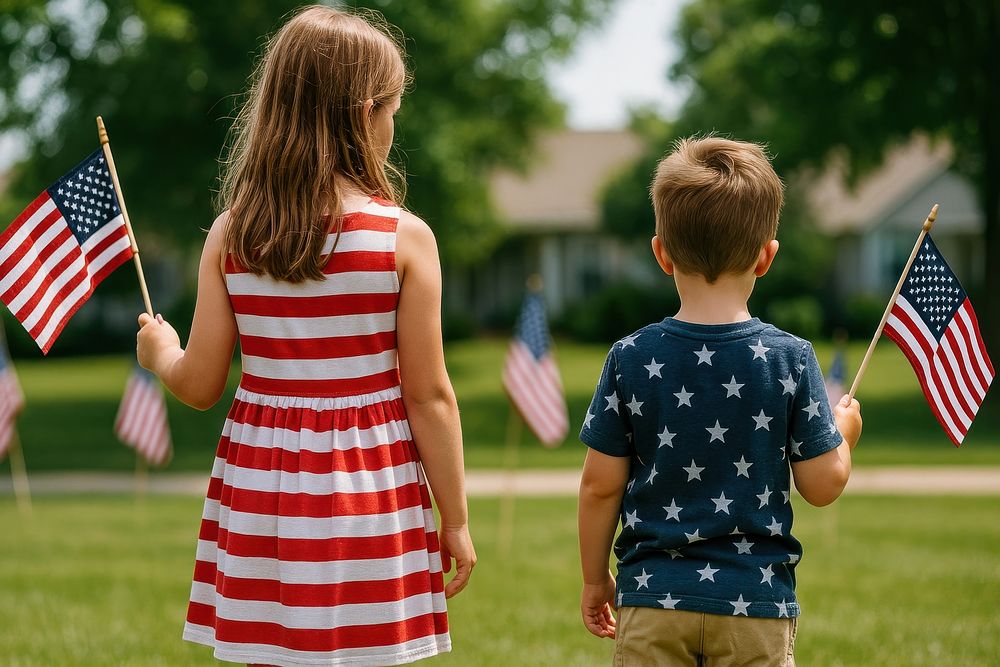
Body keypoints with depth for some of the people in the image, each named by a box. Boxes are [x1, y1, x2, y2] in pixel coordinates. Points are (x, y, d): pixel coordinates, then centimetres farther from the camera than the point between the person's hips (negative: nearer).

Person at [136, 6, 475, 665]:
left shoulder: (230, 235, 0)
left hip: (257, 487, 3)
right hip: (366, 494, -3)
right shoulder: (404, 237, -9)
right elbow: (429, 397, -7)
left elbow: (198, 386, 4)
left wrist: (161, 352, 27)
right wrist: (456, 520, 2)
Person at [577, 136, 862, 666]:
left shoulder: (630, 359, -5)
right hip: (756, 602, 0)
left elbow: (600, 486, -2)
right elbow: (822, 484, -4)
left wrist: (595, 579, 12)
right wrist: (843, 431, 18)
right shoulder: (790, 359, -7)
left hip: (653, 602, 0)